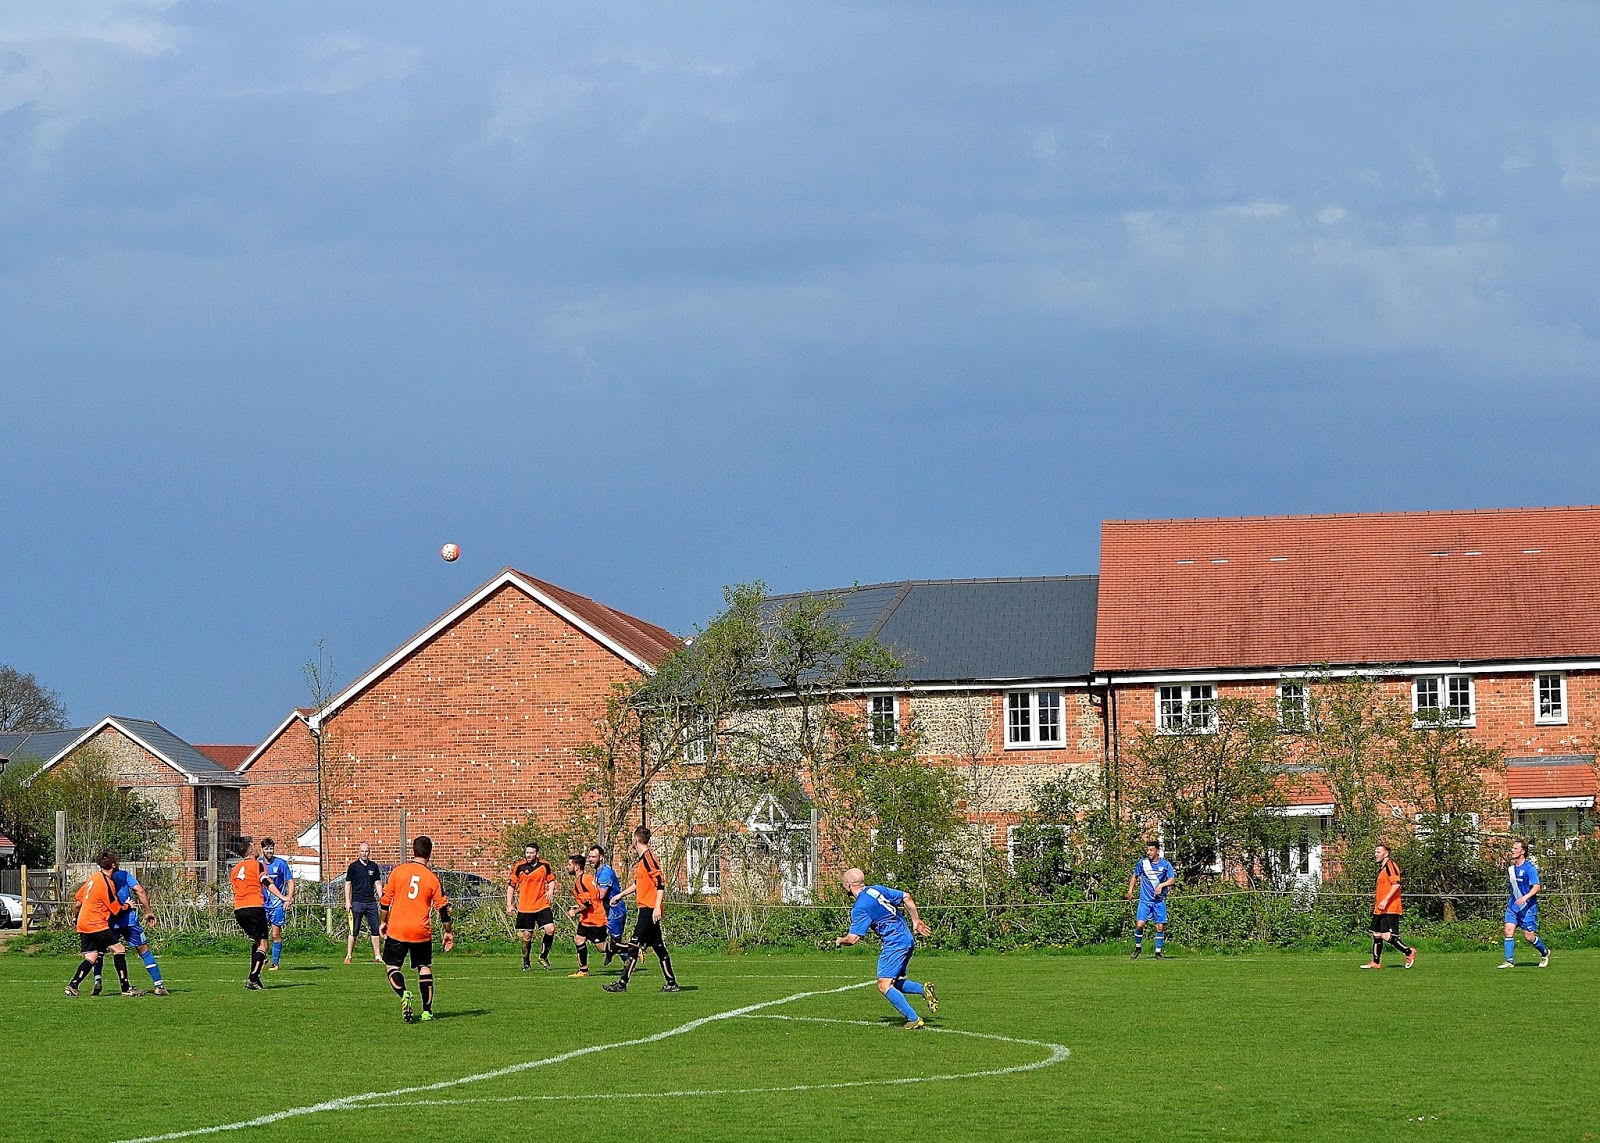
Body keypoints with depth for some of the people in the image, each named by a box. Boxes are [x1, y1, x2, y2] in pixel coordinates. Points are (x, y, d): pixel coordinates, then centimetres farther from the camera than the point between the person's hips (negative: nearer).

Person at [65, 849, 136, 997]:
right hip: (96, 924, -9)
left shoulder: (94, 877, 10)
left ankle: (72, 986, -3)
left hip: (83, 923, 9)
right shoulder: (106, 884, -16)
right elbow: (116, 909, -9)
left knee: (91, 957, 8)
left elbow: (79, 896, 20)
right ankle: (126, 988, -4)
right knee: (119, 949, -3)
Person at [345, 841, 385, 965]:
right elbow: (348, 884, 2)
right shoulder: (353, 866, 1)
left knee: (375, 930, 3)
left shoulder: (374, 866, 10)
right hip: (357, 902, -3)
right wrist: (347, 901, -5)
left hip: (371, 902, 3)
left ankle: (377, 956, 7)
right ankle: (349, 956, 3)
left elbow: (378, 883, 14)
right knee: (354, 931, -3)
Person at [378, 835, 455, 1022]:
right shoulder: (432, 878, -1)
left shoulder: (398, 871, 0)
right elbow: (443, 908, 2)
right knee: (425, 968, 15)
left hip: (396, 930, -1)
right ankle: (427, 1011, 12)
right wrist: (449, 932, 13)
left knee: (393, 967, 8)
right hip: (421, 931, 1)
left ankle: (404, 994, -21)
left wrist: (383, 922, 18)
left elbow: (385, 900, 4)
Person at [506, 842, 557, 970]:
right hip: (525, 908, -1)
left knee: (550, 930, -12)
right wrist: (509, 905, -1)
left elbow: (551, 878, 19)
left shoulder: (545, 865, 1)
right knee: (527, 936, 2)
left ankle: (543, 957, 8)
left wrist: (550, 891, -1)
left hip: (542, 905, 1)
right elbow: (511, 885, 2)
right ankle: (526, 963, 19)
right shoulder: (519, 867, -4)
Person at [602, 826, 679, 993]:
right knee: (658, 947, 11)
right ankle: (671, 983, 14)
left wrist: (657, 907, -23)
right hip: (647, 909, 10)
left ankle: (622, 983, -8)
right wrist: (620, 895, 35)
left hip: (649, 909, -10)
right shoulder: (641, 860, 16)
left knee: (634, 946, -9)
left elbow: (660, 882, -19)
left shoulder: (648, 857, -13)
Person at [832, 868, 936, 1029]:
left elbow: (853, 938, -15)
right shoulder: (877, 889, 11)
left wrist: (839, 941, 7)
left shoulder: (860, 907, -13)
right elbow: (906, 897, 14)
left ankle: (913, 1019, -16)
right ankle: (923, 988, -1)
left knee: (884, 985, -11)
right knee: (893, 982, 18)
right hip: (907, 939, 9)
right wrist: (916, 921, 20)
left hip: (894, 943, -9)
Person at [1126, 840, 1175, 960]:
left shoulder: (1165, 864, -2)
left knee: (1160, 926, -3)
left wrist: (1161, 885, -20)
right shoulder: (1143, 862, 1)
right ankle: (1138, 948, 9)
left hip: (1159, 901, 0)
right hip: (1145, 900, 0)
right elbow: (1135, 876, 16)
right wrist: (1130, 890, 11)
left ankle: (1158, 952, 10)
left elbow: (1172, 880, -4)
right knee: (1139, 924, -12)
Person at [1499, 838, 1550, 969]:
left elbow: (1536, 886, -20)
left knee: (1529, 936, -2)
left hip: (1528, 907, -6)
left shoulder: (1529, 868, -14)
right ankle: (1509, 961, -8)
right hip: (1513, 905, 6)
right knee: (1509, 930, -10)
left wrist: (1525, 897, -31)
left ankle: (1545, 953, 25)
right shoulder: (1511, 868, 8)